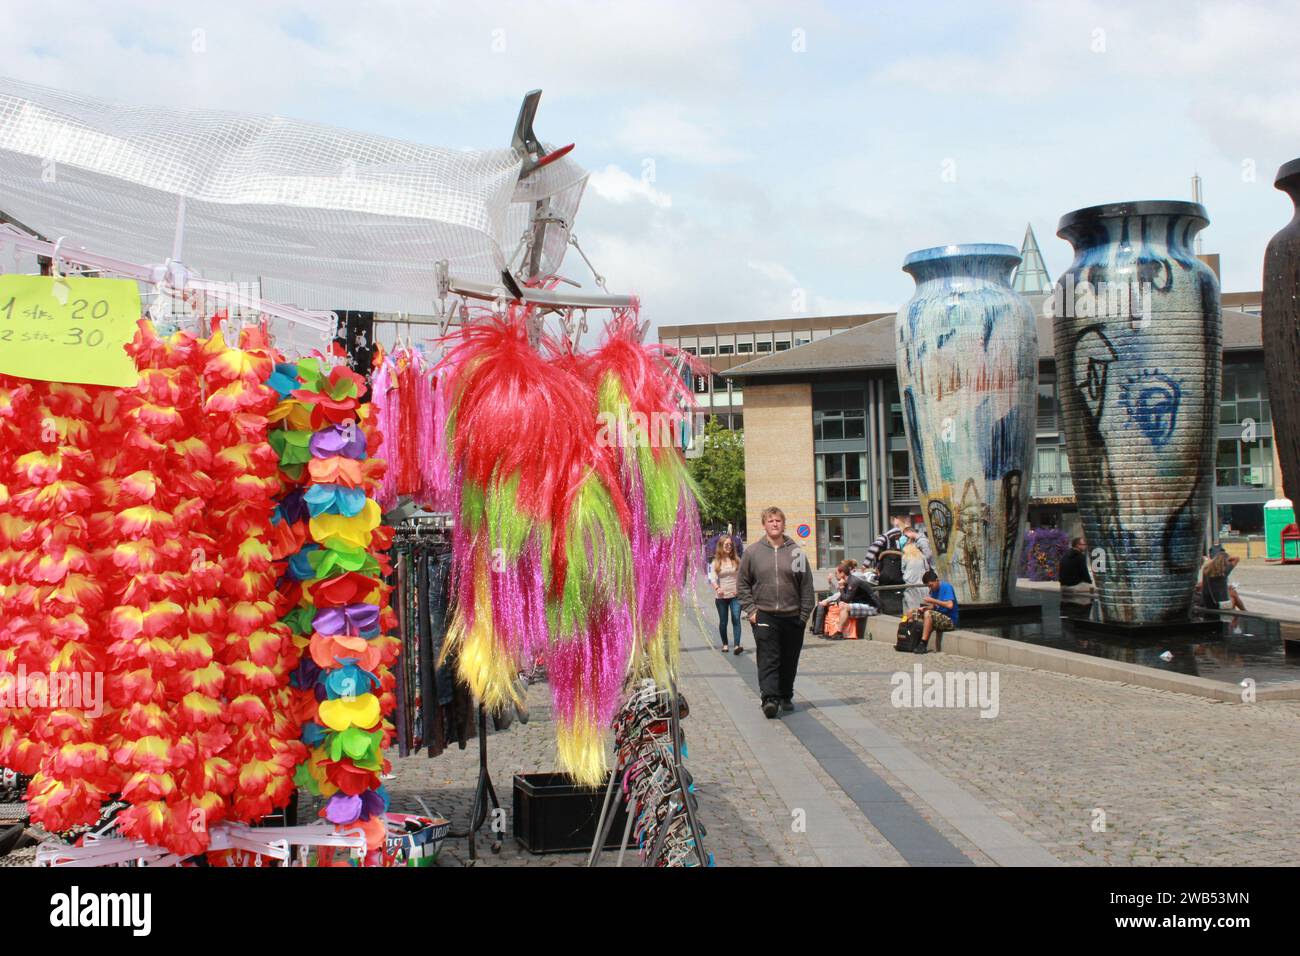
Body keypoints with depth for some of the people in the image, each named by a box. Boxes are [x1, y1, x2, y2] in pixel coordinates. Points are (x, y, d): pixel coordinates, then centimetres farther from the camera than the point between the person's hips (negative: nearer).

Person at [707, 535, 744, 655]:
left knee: (736, 619, -13)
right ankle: (725, 644, 23)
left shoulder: (737, 560, 5)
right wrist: (717, 588, -26)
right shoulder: (715, 562, 1)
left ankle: (737, 645, -18)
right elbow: (712, 578, -8)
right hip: (721, 596, 0)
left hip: (735, 595, 0)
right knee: (723, 621, 8)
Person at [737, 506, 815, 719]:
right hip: (764, 616, -2)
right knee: (768, 660, -11)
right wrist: (750, 610, -3)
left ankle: (785, 696, 24)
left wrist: (804, 614, 0)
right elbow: (742, 584, 7)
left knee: (789, 661, 10)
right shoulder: (752, 552, 3)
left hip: (792, 616, 2)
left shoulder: (795, 552, 4)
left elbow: (807, 586, 5)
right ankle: (770, 698, -16)